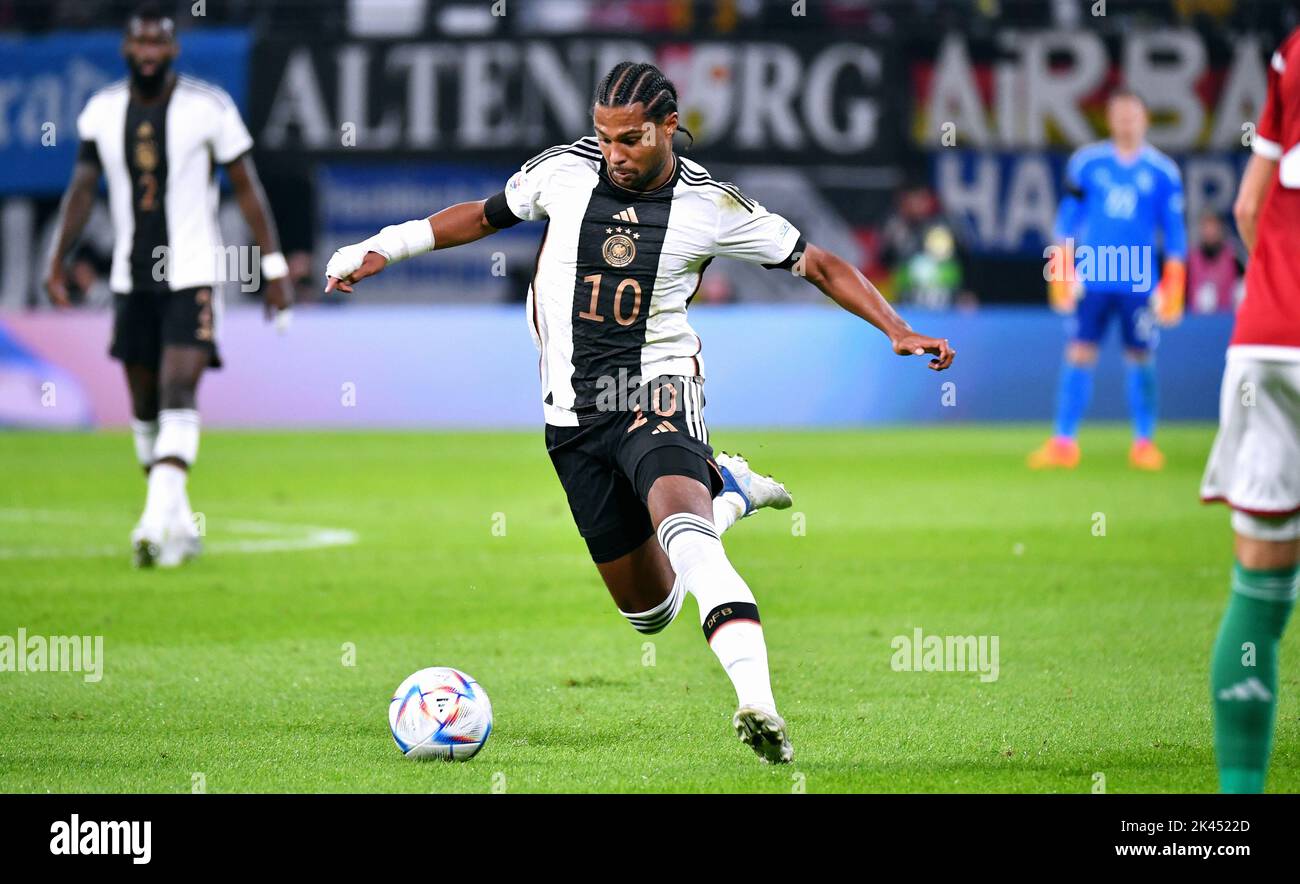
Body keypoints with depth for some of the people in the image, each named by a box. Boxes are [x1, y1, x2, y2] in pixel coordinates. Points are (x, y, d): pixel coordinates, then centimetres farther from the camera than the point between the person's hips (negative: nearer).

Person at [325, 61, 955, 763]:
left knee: (681, 526, -36)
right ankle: (726, 490, 38)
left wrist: (898, 330, -8)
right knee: (648, 610, 7)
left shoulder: (711, 205, -7)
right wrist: (386, 246, 13)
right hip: (573, 413, 4)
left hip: (657, 394, -4)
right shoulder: (563, 171, -2)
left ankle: (756, 702, -50)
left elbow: (819, 266, 2)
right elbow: (486, 215, 18)